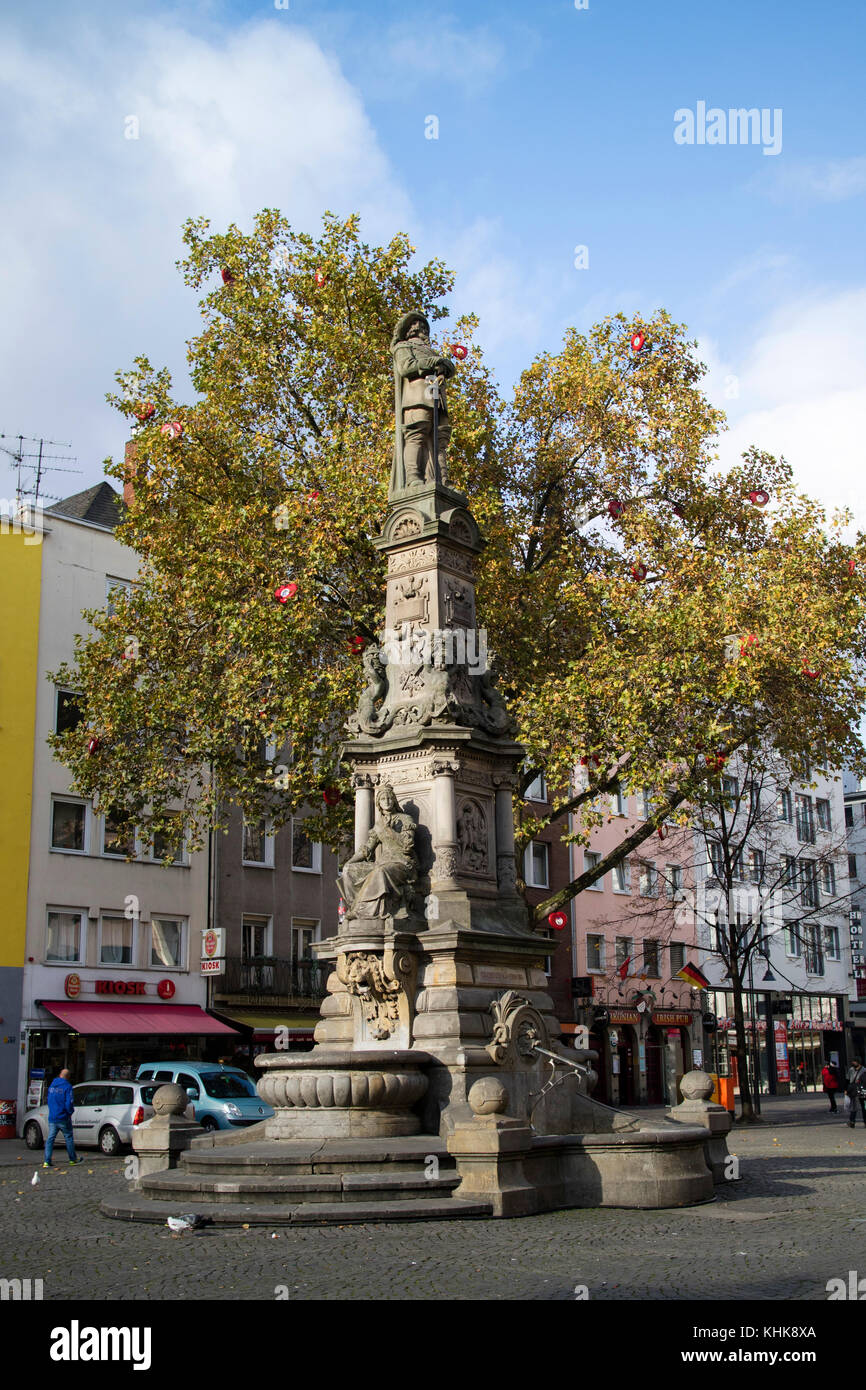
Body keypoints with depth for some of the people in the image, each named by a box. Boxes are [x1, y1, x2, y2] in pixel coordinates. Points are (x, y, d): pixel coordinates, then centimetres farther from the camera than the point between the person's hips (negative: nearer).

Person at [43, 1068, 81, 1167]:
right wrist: (70, 1112, 1)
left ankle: (47, 1162, -4)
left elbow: (49, 1101, 17)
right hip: (63, 1118, -5)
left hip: (52, 1118, 5)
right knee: (69, 1138, 9)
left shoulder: (51, 1086, 8)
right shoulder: (67, 1087, -11)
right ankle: (73, 1159, 19)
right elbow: (69, 1103, -17)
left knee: (50, 1139, 4)